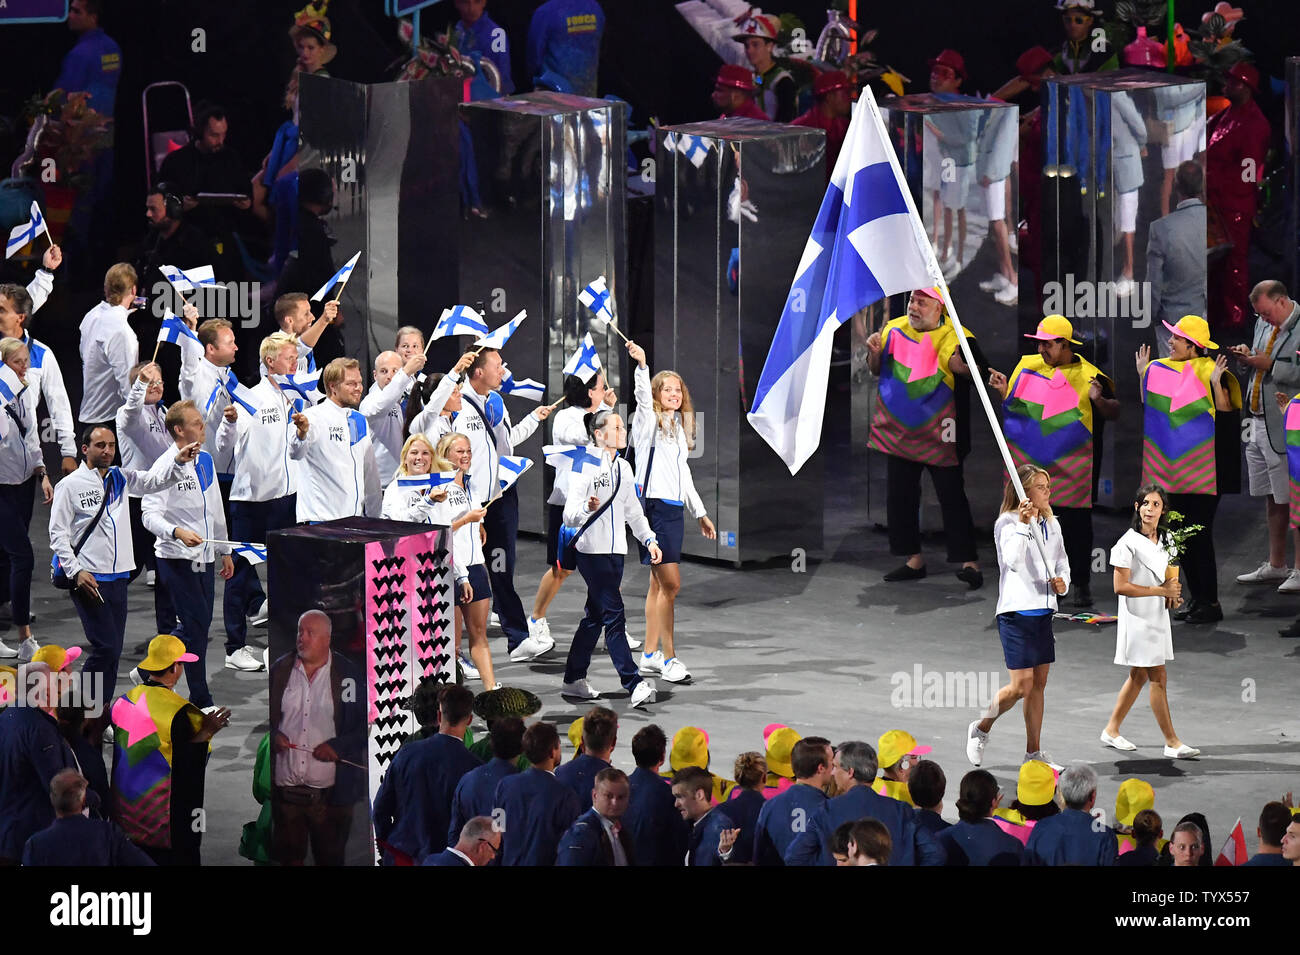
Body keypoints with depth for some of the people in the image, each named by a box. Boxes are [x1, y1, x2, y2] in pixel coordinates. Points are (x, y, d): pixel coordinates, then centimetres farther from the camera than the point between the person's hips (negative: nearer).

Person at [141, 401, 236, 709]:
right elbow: (150, 515, -19)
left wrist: (224, 550, 23)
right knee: (196, 626, -8)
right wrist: (178, 532, -36)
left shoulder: (205, 461, 11)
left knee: (197, 624, 9)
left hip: (203, 557, 8)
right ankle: (201, 701, -1)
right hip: (176, 557, -8)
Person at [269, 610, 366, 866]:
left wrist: (338, 746, -14)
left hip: (329, 793, -3)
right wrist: (273, 736, -6)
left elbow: (365, 725, -1)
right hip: (285, 787, 3)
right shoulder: (280, 670, 7)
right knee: (289, 857, 10)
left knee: (330, 858, 6)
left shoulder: (347, 673, -2)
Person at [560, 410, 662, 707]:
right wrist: (587, 509, -36)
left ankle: (574, 680, 21)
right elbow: (569, 517, -15)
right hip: (591, 550, -8)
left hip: (615, 550, 8)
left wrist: (649, 539, 15)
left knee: (595, 616, 13)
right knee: (613, 616, -11)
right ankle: (635, 685, -16)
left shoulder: (623, 468, 13)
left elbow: (633, 510, 25)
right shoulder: (586, 467, -11)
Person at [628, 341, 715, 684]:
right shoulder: (650, 421, -2)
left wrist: (700, 514, 28)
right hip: (652, 508, -8)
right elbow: (643, 397, -24)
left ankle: (650, 655, 14)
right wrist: (641, 365, -41)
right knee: (671, 583, -12)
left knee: (659, 584, 10)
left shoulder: (680, 429, 19)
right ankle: (669, 656, -8)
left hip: (674, 510, 8)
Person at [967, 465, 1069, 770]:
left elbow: (1061, 561, 21)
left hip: (1043, 612, 7)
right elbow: (1013, 560, -25)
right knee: (1021, 686, -9)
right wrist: (1023, 524, -32)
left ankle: (1033, 753, 17)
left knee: (1039, 685, 9)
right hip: (1016, 612, -7)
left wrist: (1063, 582, 0)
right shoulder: (1008, 522, -10)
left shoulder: (1050, 524, 11)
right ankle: (980, 731, 14)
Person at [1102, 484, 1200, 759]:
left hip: (1158, 616, 8)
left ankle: (1112, 730, 26)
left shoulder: (1165, 540, 10)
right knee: (1158, 679, -6)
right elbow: (1121, 586, -18)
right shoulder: (1129, 543, -14)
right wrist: (1160, 590, -20)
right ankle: (1172, 742, -3)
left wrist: (1173, 596, 3)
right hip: (1138, 619, -8)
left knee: (1139, 676, 14)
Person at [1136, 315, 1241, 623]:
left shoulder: (1208, 372, -10)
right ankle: (1197, 600, 17)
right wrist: (1143, 376, 10)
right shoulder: (1161, 369, 8)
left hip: (1201, 467, -7)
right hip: (1173, 468, 7)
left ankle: (1211, 603, -1)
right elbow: (1149, 410, 16)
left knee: (1199, 536, -8)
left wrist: (1216, 384, -26)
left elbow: (1225, 417, -15)